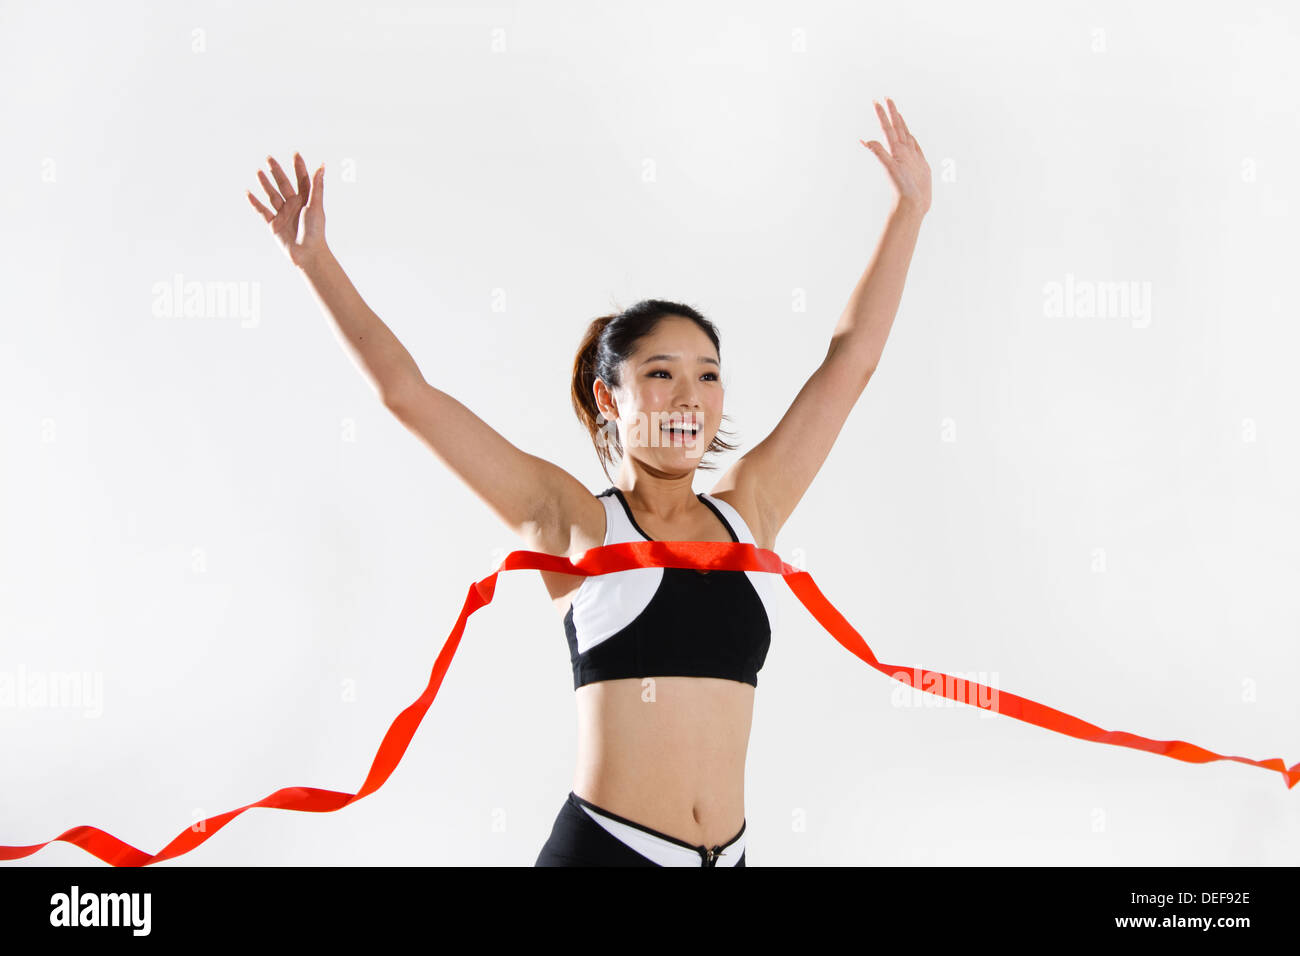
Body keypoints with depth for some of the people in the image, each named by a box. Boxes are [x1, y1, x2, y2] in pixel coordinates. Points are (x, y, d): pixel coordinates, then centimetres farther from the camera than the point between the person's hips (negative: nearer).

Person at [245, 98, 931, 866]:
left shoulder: (747, 512, 8)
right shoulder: (573, 522, -1)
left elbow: (850, 361, 12)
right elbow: (406, 393, -3)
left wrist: (910, 209, 15)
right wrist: (317, 261, -7)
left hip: (728, 853, 4)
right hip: (602, 847, -3)